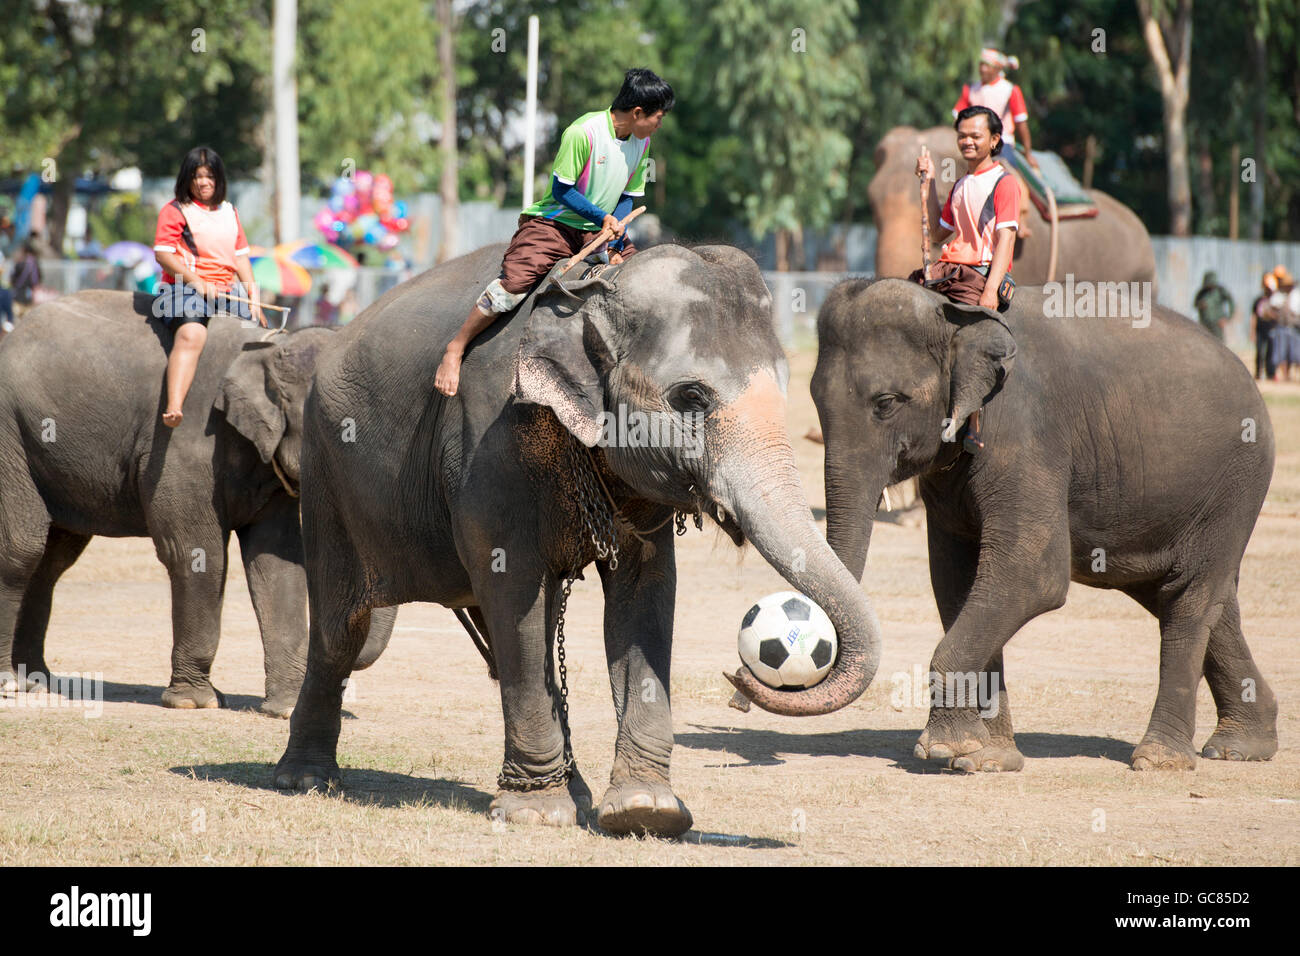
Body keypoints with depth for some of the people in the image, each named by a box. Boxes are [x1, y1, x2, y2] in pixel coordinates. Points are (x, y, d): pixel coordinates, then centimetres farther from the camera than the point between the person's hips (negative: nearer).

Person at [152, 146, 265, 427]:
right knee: (191, 335, -34)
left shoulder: (228, 212, 22)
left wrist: (253, 296, 9)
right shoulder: (175, 211, 3)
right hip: (186, 288, -7)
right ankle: (174, 407, -50)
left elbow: (240, 256, 21)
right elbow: (162, 254, -7)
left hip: (227, 290, 7)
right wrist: (196, 282, -17)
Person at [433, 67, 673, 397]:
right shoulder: (583, 132, -20)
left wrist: (614, 245, -5)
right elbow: (561, 189, -16)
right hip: (554, 222, -7)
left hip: (599, 231, 7)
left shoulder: (641, 141, 3)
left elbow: (627, 197, 9)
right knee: (514, 280, -26)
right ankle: (455, 350, -15)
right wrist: (602, 217, -18)